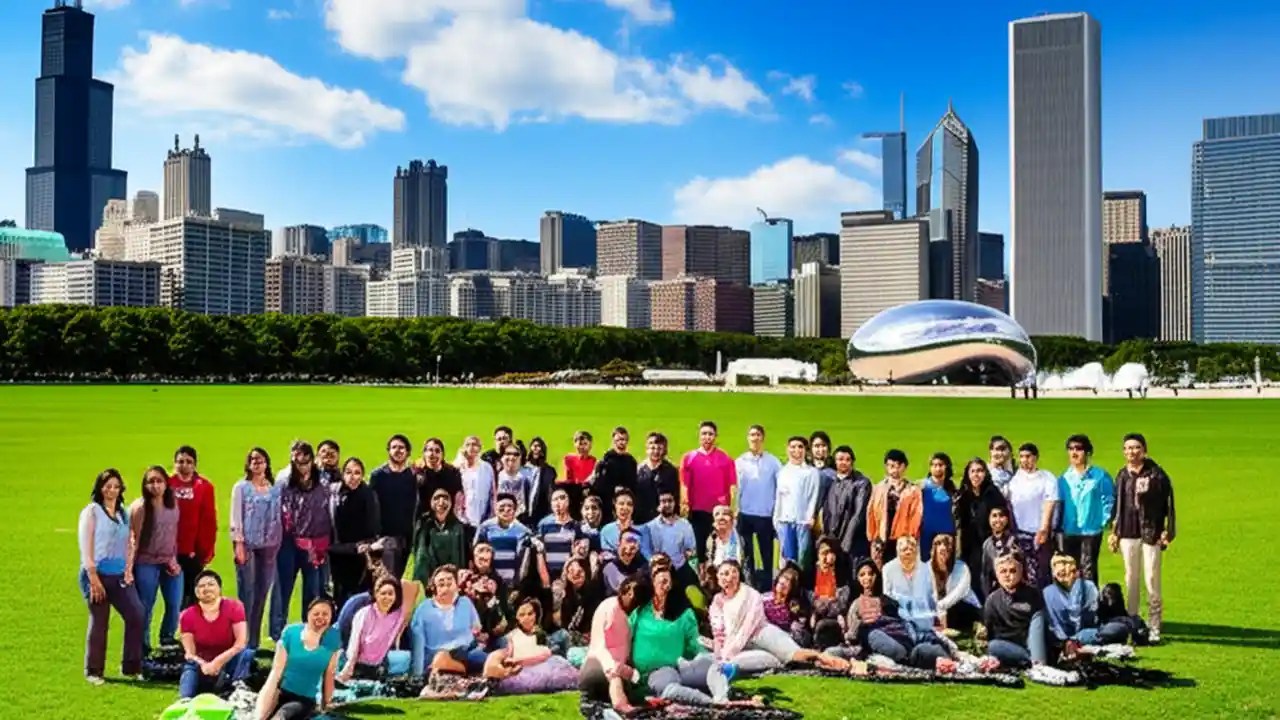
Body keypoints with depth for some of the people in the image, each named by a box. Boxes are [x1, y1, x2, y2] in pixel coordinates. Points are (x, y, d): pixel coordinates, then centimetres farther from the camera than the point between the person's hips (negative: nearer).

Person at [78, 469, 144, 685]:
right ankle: (93, 672, 14)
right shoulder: (92, 511, -2)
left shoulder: (123, 513, 14)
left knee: (136, 615, -5)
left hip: (119, 576, 5)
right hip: (97, 575, -5)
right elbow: (85, 547, -7)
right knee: (99, 623, -1)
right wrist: (94, 579, -13)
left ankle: (130, 668, 6)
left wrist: (129, 570, 3)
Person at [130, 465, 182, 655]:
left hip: (169, 562, 5)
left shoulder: (173, 505, 5)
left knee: (175, 604, 7)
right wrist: (130, 566, -14)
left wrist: (173, 558, 2)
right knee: (145, 607, 4)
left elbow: (174, 534, 9)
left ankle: (167, 639, 29)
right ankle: (143, 646, 18)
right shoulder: (140, 507, -10)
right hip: (146, 563, -5)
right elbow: (133, 539, -11)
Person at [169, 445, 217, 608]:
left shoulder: (204, 486, -2)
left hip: (194, 550, 0)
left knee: (192, 593, 6)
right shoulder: (167, 484, -2)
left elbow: (209, 521, 0)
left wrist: (207, 549, -2)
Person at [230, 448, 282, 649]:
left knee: (262, 592, 4)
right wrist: (238, 544, -10)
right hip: (247, 544, -3)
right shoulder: (241, 487, 4)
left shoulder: (276, 489, 10)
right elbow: (236, 517, -2)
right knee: (246, 592, -7)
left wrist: (278, 543, 3)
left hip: (269, 545, 3)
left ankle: (255, 641, 12)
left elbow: (279, 517, 10)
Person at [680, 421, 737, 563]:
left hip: (720, 511, 0)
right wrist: (685, 507, -1)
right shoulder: (688, 458, 4)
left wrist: (731, 508, 0)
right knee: (698, 547, 5)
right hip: (696, 511, 0)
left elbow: (731, 486, 4)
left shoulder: (725, 458, 3)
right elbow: (684, 485, 4)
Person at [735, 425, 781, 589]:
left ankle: (767, 588, 15)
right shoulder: (739, 462, 3)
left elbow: (781, 487, 0)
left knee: (767, 554, 6)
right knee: (746, 554, 9)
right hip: (744, 514, 1)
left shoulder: (773, 461, -1)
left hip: (765, 514, -1)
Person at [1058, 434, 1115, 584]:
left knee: (1088, 570, -4)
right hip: (1069, 532, 4)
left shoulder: (1100, 476, -5)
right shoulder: (1064, 479, 6)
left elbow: (1109, 501, -1)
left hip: (1092, 531, -4)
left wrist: (1104, 521, -5)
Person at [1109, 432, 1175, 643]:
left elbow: (1168, 503, -4)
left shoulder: (1157, 474, -5)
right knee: (1130, 579, 10)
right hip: (1128, 534, 5)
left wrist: (1167, 531, -9)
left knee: (1152, 581, -3)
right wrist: (1114, 532, 13)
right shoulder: (1122, 475, 10)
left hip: (1151, 533, -5)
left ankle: (1153, 627, 3)